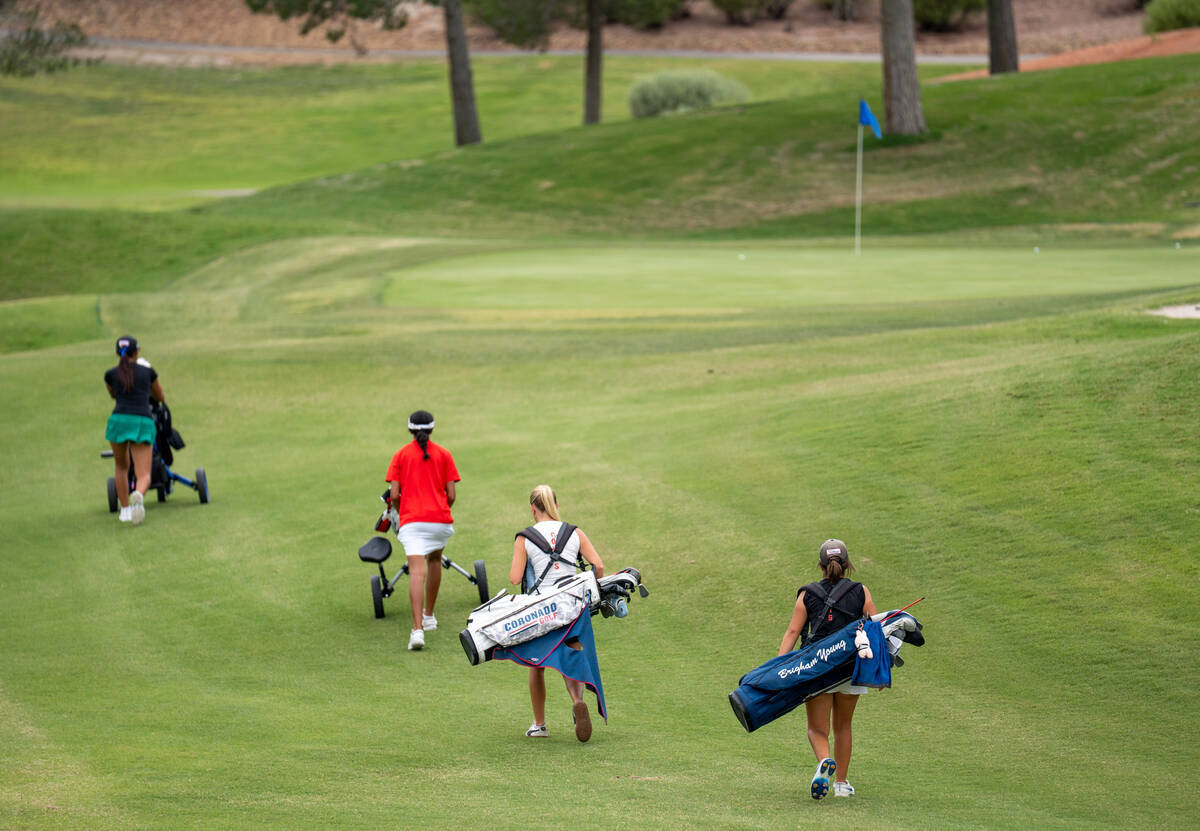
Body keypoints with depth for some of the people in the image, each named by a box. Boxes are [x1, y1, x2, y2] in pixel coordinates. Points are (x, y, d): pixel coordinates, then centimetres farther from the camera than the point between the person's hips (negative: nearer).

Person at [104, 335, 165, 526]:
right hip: (144, 422, -1)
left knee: (121, 467, 27)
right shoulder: (148, 371, 15)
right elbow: (160, 397, 33)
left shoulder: (111, 374, 15)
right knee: (144, 475, -4)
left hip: (119, 419, 1)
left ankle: (125, 509, 22)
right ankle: (138, 495, -39)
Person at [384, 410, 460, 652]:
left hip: (411, 520, -2)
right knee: (435, 559, 28)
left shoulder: (401, 455, 6)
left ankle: (418, 628, -27)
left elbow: (394, 495, 0)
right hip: (439, 518, 2)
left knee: (417, 571, -13)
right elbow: (451, 495, 4)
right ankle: (429, 616, 36)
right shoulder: (443, 454, 8)